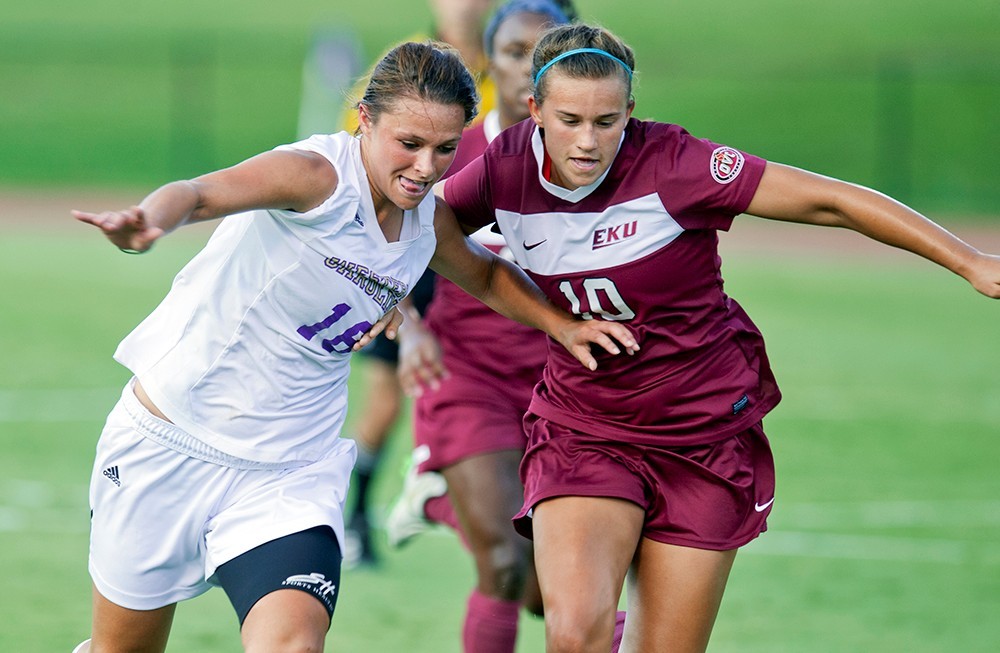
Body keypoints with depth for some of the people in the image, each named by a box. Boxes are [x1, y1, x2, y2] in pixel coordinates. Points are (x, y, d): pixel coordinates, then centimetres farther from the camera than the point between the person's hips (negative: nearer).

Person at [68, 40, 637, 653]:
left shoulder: (429, 219, 0)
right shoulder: (318, 176, -22)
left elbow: (485, 275, 24)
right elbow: (197, 193, -39)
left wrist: (562, 325, 8)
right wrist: (147, 221, -61)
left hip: (291, 472, 4)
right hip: (169, 443, -4)